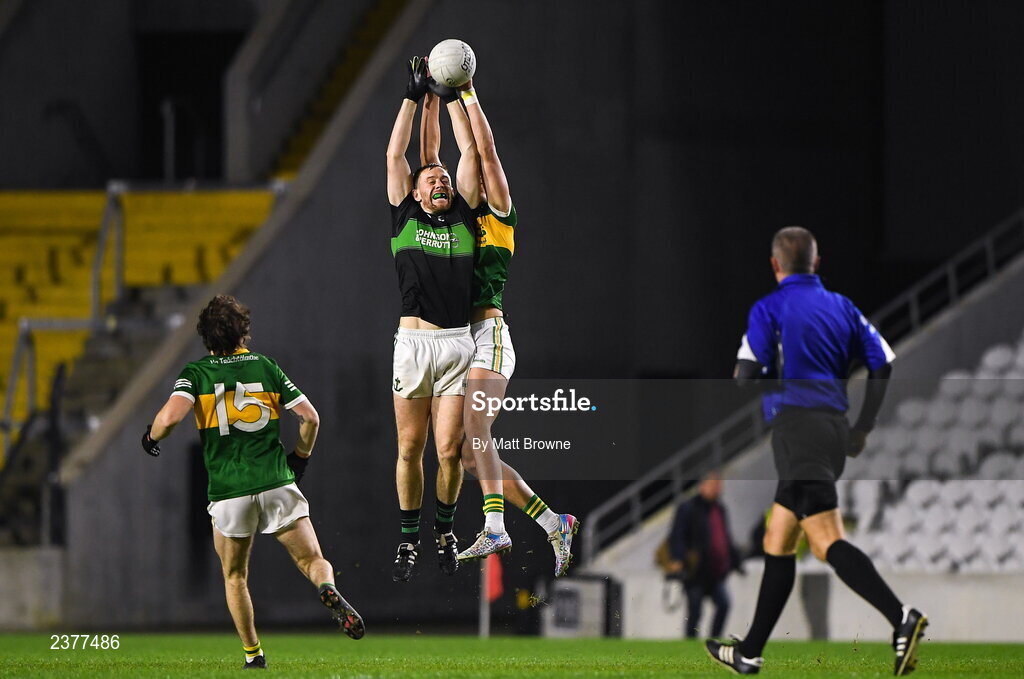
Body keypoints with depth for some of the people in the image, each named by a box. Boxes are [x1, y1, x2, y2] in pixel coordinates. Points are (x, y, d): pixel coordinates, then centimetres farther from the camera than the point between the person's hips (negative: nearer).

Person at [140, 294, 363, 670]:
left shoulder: (196, 372, 0)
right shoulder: (265, 366, 8)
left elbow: (170, 416, -17)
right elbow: (310, 417, 5)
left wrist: (151, 437, 5)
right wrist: (300, 458, 21)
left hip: (228, 493, -1)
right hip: (277, 484, 1)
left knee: (235, 576, 19)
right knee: (314, 561, 3)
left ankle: (253, 654, 14)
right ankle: (329, 590, -31)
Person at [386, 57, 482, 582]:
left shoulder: (463, 217, 14)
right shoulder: (405, 217, 12)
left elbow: (470, 152, 14)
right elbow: (395, 154, 11)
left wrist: (453, 96, 17)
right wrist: (414, 95, 14)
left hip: (458, 344, 0)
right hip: (413, 342, 0)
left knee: (449, 449, -1)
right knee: (410, 447, 2)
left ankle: (445, 529, 19)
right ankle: (409, 538, 13)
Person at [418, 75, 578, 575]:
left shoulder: (497, 216, 4)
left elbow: (487, 153, -5)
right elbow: (429, 157, 18)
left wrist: (468, 96, -1)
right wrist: (431, 99, 13)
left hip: (487, 334, -8)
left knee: (473, 426, -27)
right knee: (469, 455, 4)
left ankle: (494, 528, -35)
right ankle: (554, 523, 11)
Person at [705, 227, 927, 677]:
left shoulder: (769, 309, -2)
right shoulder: (840, 306, 17)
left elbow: (747, 374, -10)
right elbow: (882, 362, 10)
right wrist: (863, 428, 16)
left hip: (797, 426, -8)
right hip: (833, 429, 8)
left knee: (827, 542, -17)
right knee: (777, 541, 16)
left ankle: (902, 619, -36)